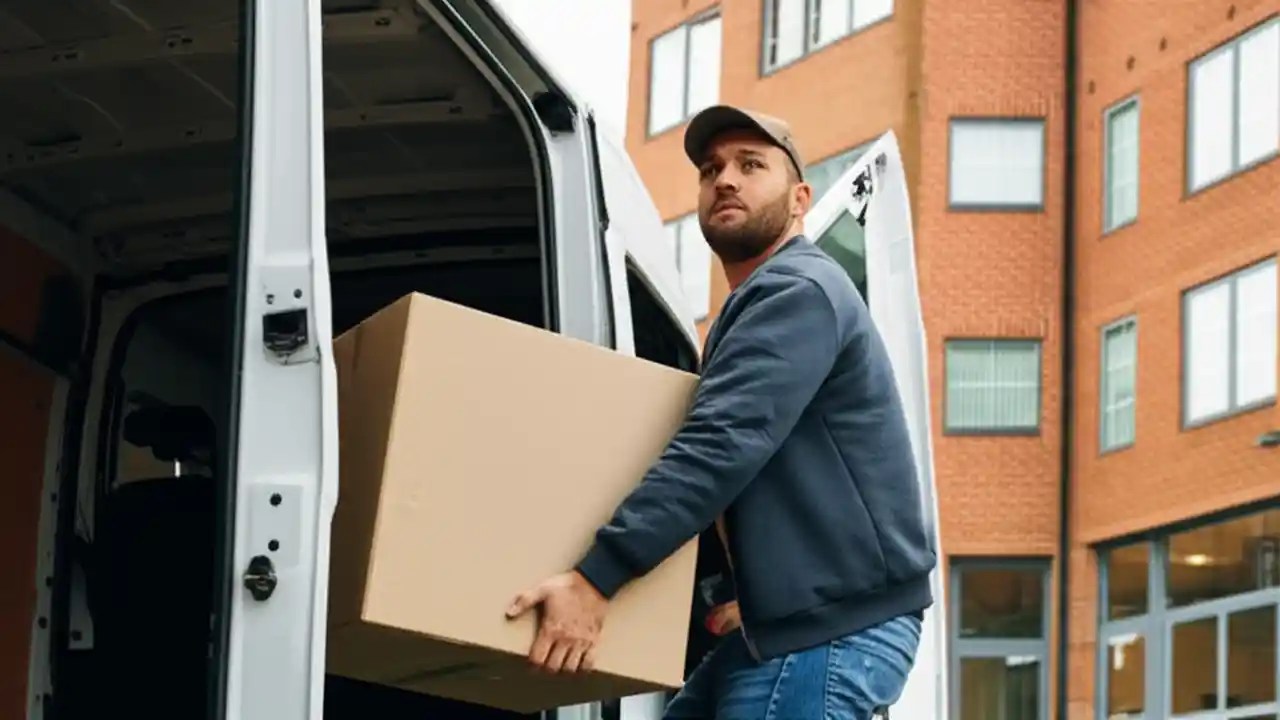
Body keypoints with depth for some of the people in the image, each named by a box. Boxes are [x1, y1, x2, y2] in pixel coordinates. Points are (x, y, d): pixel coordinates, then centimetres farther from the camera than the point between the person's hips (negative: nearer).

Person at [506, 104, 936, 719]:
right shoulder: (759, 306, 22)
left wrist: (595, 578, -33)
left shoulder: (796, 293, -13)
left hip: (835, 629, -11)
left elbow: (719, 448, -26)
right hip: (791, 622, 11)